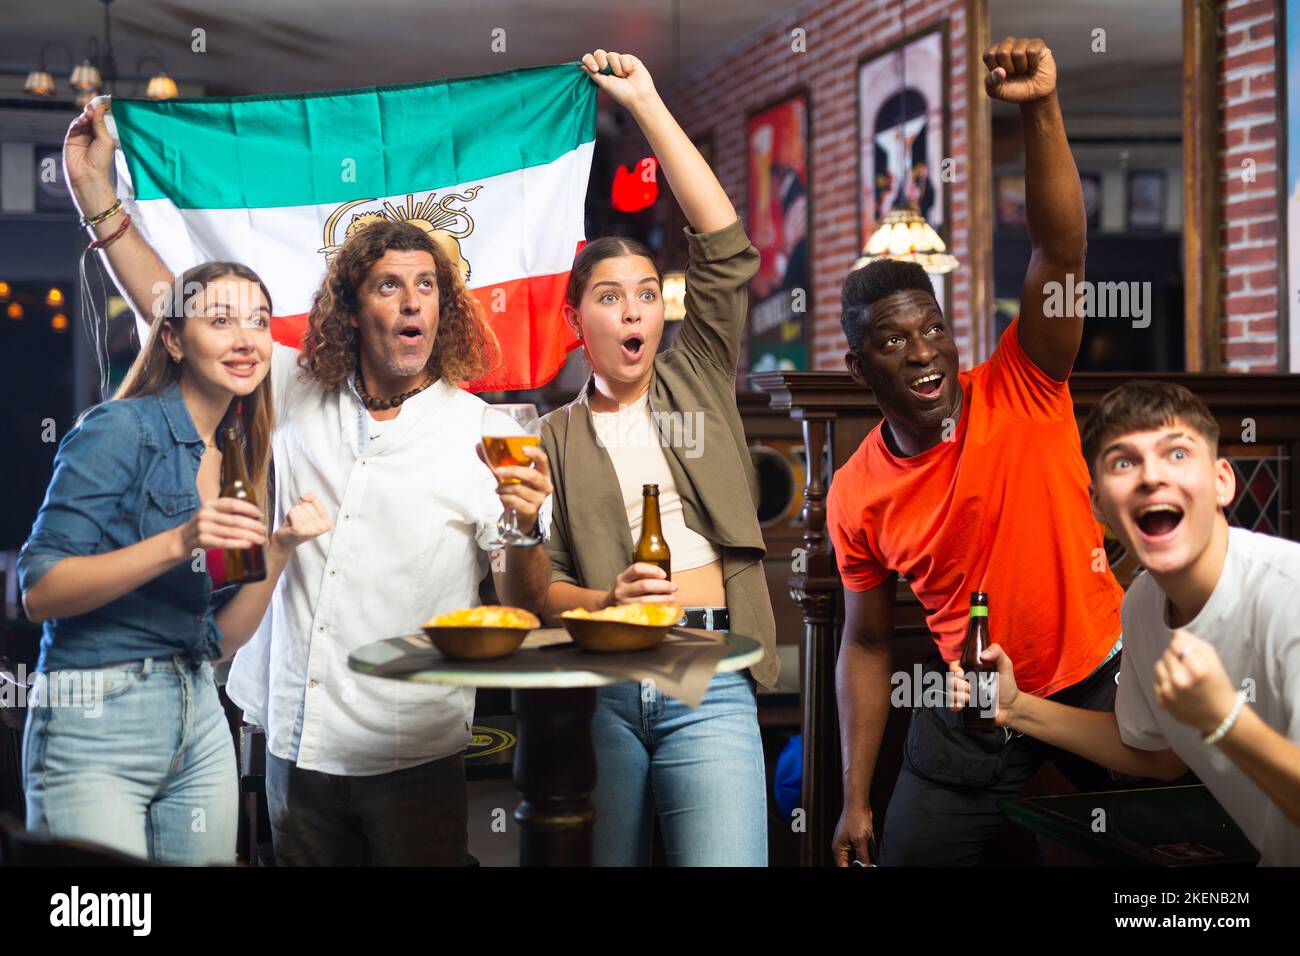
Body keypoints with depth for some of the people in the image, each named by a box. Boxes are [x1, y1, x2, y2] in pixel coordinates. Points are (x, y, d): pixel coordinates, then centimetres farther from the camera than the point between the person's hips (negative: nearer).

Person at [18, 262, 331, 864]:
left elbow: (222, 640, 11)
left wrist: (279, 550, -4)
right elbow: (39, 592, -15)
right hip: (96, 719, -7)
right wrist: (178, 544, -23)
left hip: (199, 723, 7)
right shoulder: (121, 429, -9)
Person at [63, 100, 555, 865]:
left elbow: (527, 607, -6)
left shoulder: (483, 434, -7)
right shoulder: (299, 394, 4)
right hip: (296, 742, 4)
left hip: (412, 757, -3)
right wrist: (97, 194, 6)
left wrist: (524, 531, -28)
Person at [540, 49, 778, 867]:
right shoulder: (554, 438, 13)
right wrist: (606, 602, -16)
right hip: (599, 684, 1)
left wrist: (646, 103, 4)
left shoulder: (697, 384, 13)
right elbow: (541, 582, 7)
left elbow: (724, 242, 4)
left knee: (723, 857, -14)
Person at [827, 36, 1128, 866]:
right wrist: (856, 799, 1)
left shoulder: (1023, 393, -13)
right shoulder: (857, 495, -7)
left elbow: (1062, 250, -26)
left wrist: (1041, 110, -38)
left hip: (1097, 682, -1)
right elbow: (868, 647, 1)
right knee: (907, 857, 8)